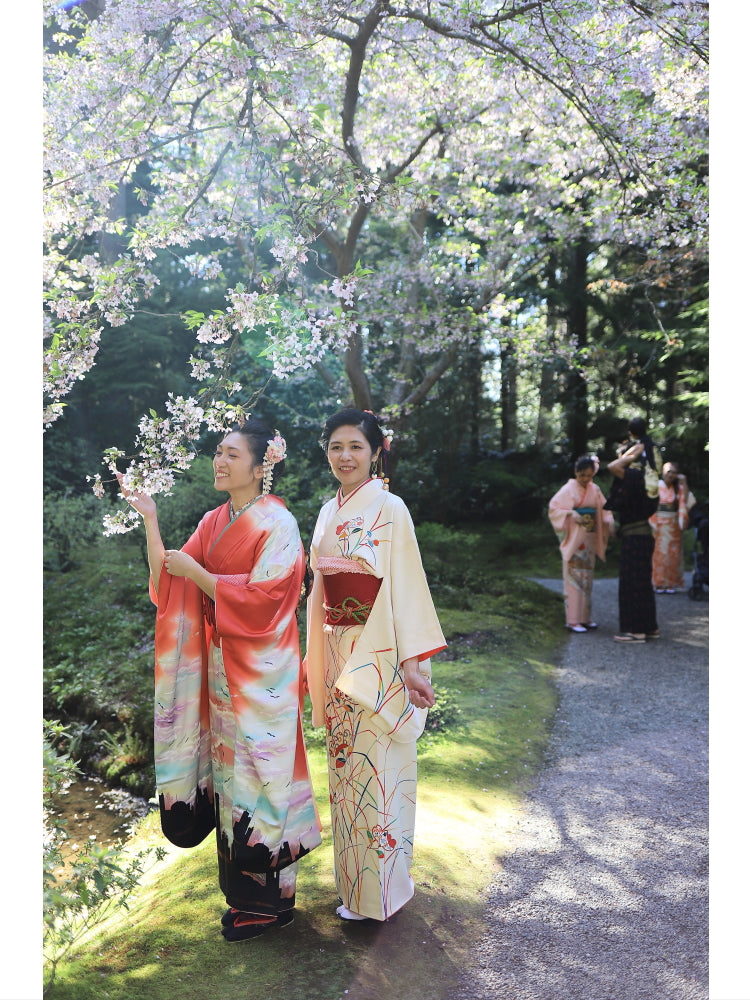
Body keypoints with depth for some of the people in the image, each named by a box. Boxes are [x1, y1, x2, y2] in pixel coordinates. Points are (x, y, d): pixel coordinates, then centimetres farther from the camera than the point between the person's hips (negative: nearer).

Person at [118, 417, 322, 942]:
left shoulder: (278, 525, -13)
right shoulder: (214, 522, 8)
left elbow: (260, 600, -19)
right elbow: (166, 583, 4)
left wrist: (195, 572, -17)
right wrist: (150, 520, -5)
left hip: (262, 672, -7)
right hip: (221, 667, 7)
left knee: (258, 773, 3)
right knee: (229, 767, 15)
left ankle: (269, 899, 20)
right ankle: (240, 884, 32)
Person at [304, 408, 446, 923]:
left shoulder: (389, 509, -10)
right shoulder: (330, 513, 10)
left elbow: (405, 587, -13)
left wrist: (412, 661, -17)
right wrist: (317, 659, 15)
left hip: (379, 656, -7)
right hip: (338, 653, 7)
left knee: (377, 767, 1)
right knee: (346, 764, 14)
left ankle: (382, 889, 18)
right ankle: (354, 882, 30)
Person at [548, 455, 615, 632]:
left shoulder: (595, 490, 8)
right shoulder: (569, 489, -7)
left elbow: (604, 510, 11)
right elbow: (553, 508, -9)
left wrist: (609, 522, -7)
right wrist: (571, 514, -22)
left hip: (589, 541, 6)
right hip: (574, 540, -6)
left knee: (587, 578, 11)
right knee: (574, 578, -7)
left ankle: (584, 617, 19)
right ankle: (572, 620, -3)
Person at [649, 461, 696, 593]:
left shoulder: (678, 488, 9)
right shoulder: (656, 486, -1)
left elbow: (687, 500, -6)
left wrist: (684, 483, -9)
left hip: (673, 525, 3)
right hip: (659, 523, -3)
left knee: (673, 553, 3)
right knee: (659, 552, -4)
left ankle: (671, 583, 8)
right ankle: (658, 583, 2)